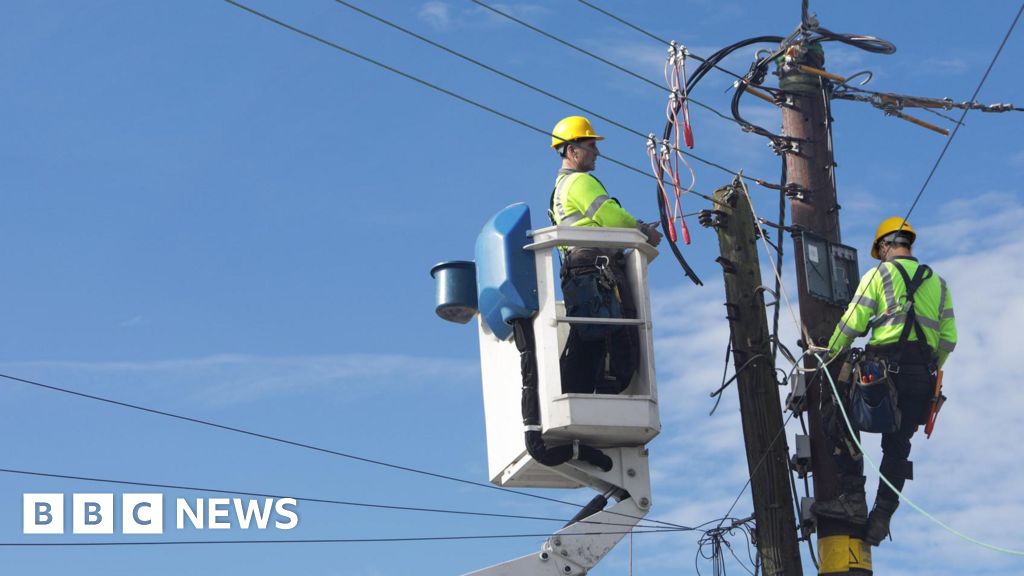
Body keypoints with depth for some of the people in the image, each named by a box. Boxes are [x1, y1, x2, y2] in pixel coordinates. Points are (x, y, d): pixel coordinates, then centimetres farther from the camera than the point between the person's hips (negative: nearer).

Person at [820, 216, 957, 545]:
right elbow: (949, 339, 14)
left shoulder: (880, 274, 5)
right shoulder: (938, 282, 20)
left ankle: (854, 500, -6)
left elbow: (852, 323, 0)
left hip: (886, 364, -5)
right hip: (924, 375, 5)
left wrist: (830, 355, 13)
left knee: (839, 422, 4)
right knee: (898, 445, 9)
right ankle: (881, 518, 4)